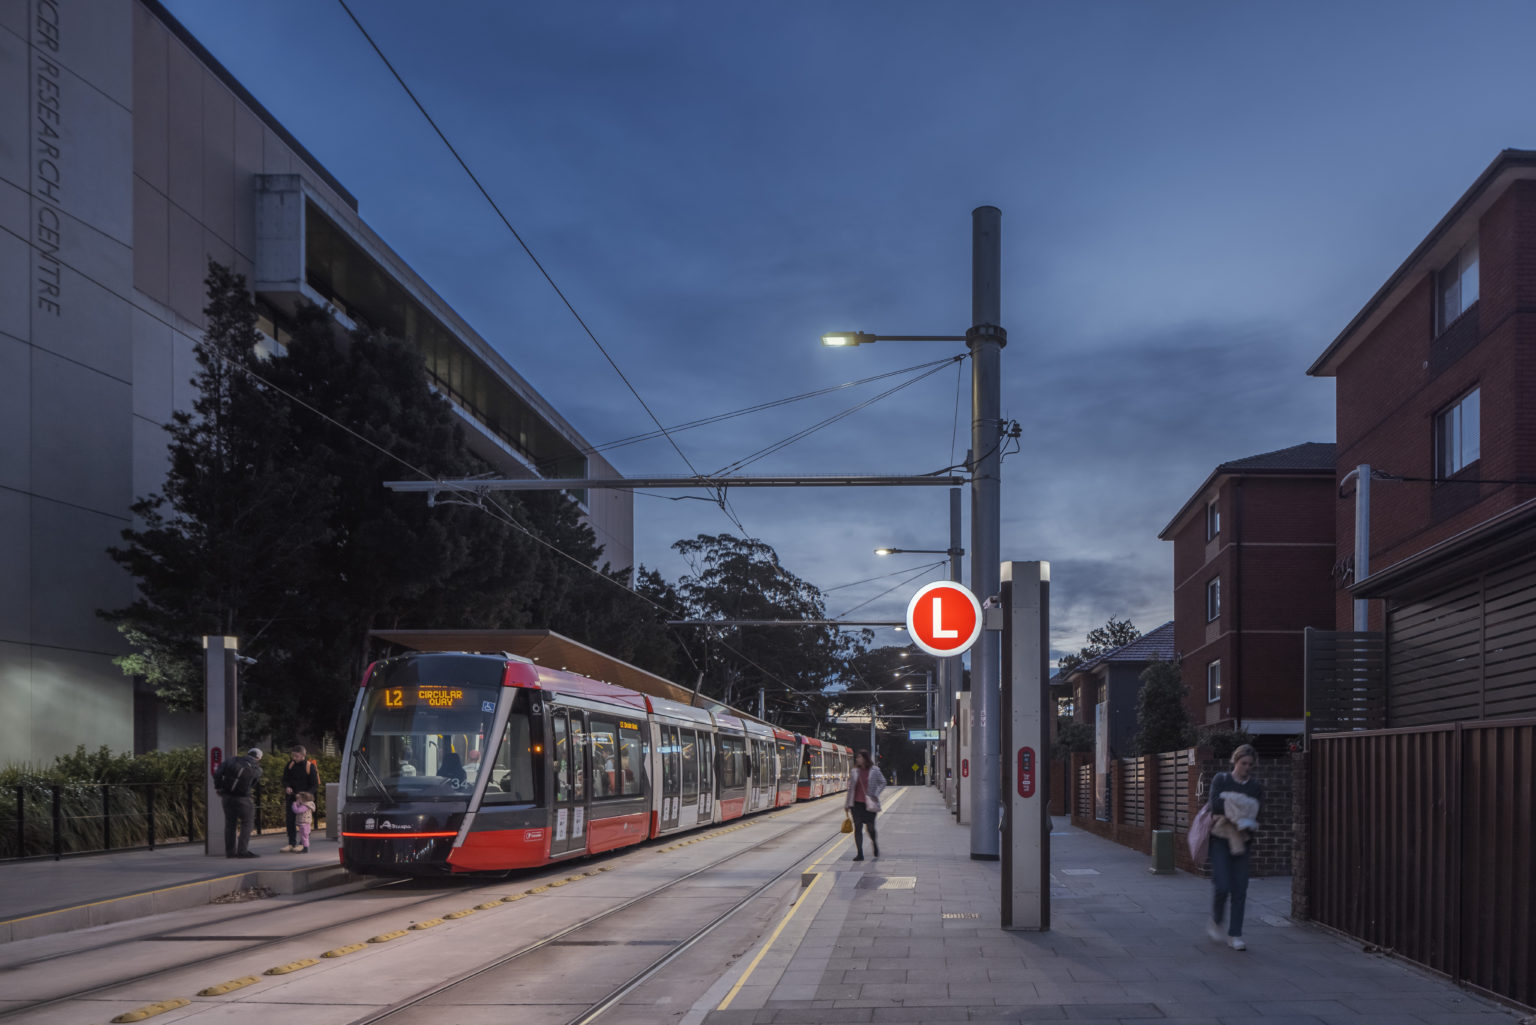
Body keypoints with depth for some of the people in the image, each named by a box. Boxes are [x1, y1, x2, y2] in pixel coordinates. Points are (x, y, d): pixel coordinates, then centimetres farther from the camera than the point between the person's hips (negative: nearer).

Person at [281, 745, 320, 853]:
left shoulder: (310, 767, -9)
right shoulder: (290, 765, 4)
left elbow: (315, 785, -8)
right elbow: (285, 779, 13)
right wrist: (287, 787, -10)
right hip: (291, 796, 5)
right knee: (290, 821, 4)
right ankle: (291, 843, 11)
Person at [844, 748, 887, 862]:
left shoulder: (874, 770, -4)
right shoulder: (854, 771, 5)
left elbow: (882, 782, 3)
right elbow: (850, 787, 10)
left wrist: (875, 795, -8)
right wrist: (847, 804, 9)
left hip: (869, 804, -2)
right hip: (856, 803, 2)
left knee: (870, 827, 5)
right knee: (857, 827, -2)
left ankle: (875, 844, 38)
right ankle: (859, 854, 1)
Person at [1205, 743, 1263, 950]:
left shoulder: (1256, 788, 9)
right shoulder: (1221, 780, 2)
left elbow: (1257, 815, -2)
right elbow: (1215, 805, -12)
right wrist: (1241, 808, -18)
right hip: (1220, 840, -3)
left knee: (1239, 889, -2)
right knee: (1222, 886, -12)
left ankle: (1235, 935, 6)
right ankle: (1215, 923, 15)